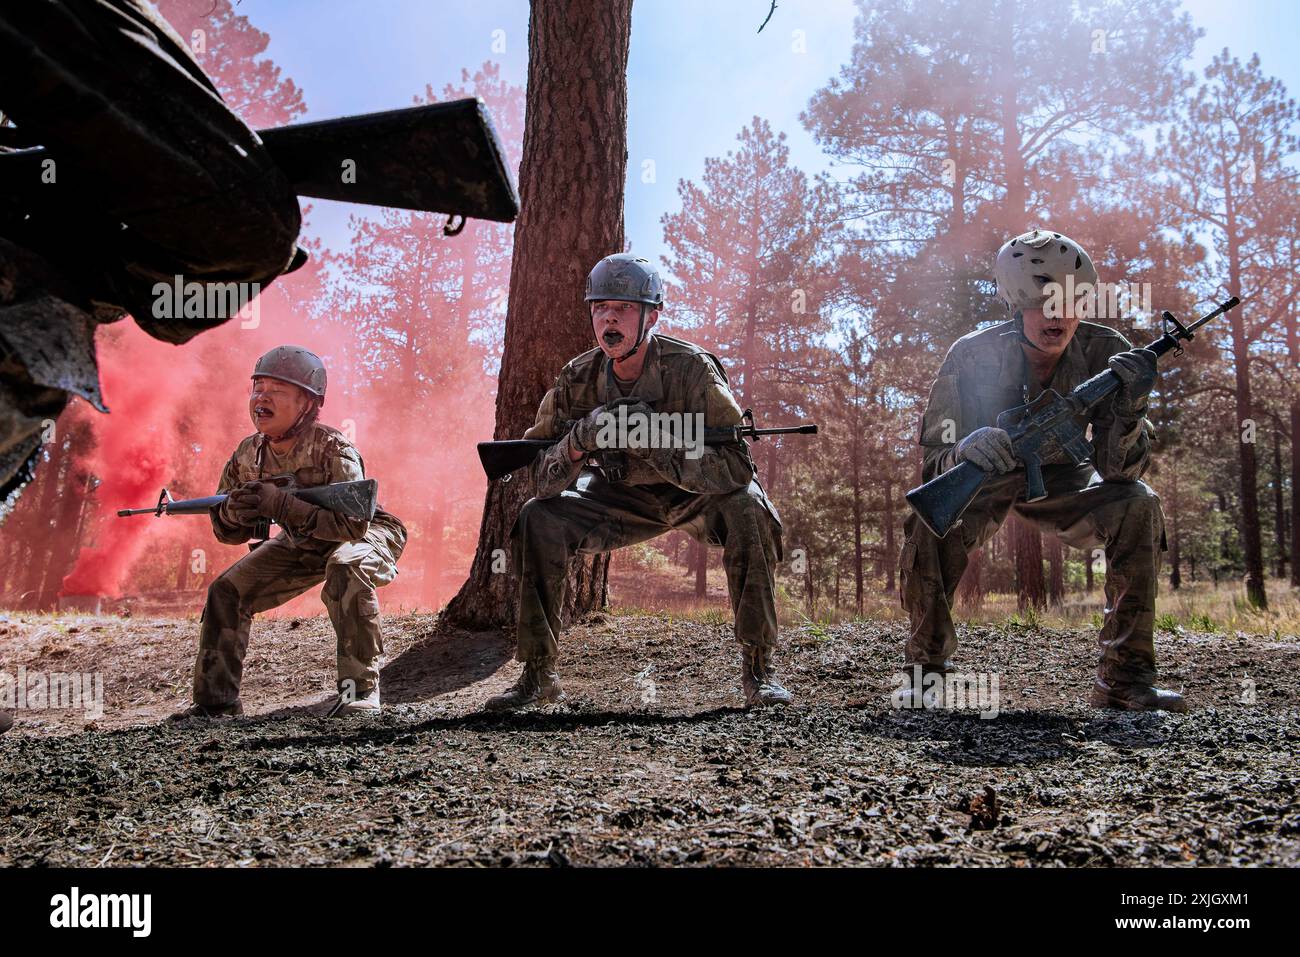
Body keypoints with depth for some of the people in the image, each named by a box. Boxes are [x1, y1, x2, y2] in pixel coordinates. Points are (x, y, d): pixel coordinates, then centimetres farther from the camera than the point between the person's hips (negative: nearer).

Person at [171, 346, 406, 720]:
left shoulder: (331, 447, -31)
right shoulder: (248, 455, -13)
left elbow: (355, 524, -40)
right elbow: (228, 532, -3)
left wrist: (280, 504, -44)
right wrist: (233, 511, -29)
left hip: (369, 535, -6)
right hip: (302, 544, 7)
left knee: (345, 568, -39)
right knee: (227, 591, -5)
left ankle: (360, 687, -26)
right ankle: (216, 701, 8)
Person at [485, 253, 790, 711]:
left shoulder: (691, 368, -27)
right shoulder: (578, 379, -16)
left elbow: (737, 468, -33)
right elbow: (541, 478, -16)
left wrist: (658, 446, -46)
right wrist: (579, 441, -37)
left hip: (696, 494, -3)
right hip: (623, 497, 3)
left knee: (747, 509, -34)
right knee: (538, 519, -17)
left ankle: (758, 667, -20)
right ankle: (538, 675, -4)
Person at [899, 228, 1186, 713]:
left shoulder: (1105, 352, -22)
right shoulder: (972, 355, -26)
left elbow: (1120, 468, -24)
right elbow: (932, 460, -28)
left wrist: (1129, 408, -44)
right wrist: (965, 451, -52)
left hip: (1059, 480, 2)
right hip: (981, 482, -1)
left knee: (1138, 506, -25)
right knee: (930, 519, -30)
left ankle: (1124, 677, -15)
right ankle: (926, 669, -11)